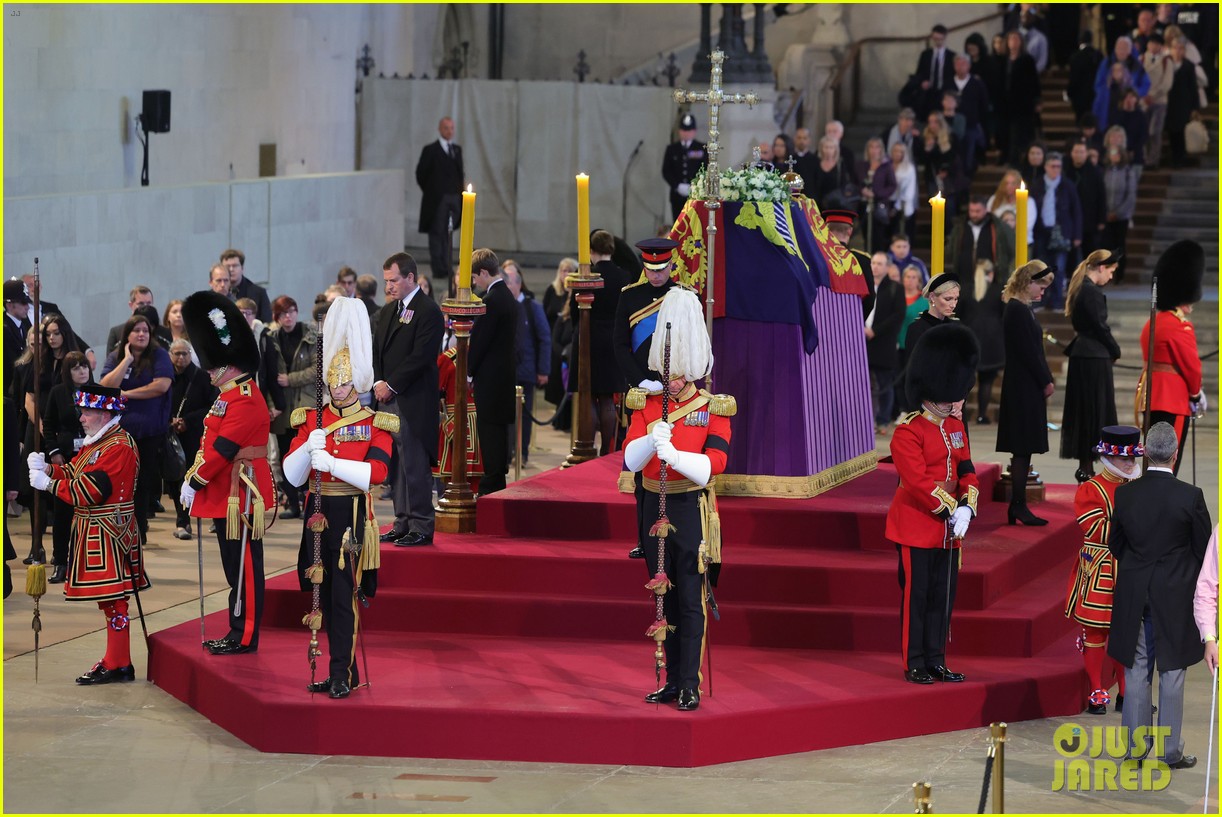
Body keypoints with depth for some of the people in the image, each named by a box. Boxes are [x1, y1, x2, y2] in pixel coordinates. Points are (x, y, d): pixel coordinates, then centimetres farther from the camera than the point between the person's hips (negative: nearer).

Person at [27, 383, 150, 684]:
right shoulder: (96, 442, 15)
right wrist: (46, 467, -4)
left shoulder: (119, 447, -18)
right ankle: (116, 661, 19)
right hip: (94, 532, 10)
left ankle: (118, 666, -2)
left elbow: (88, 490, -22)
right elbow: (73, 474, 15)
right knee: (108, 598, 13)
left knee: (113, 597, -6)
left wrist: (47, 483, -16)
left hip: (108, 533, -10)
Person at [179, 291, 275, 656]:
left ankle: (245, 636, -1)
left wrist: (195, 482, -16)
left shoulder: (245, 401, -17)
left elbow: (222, 448, -21)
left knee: (243, 567, -4)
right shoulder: (230, 396, 16)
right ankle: (239, 632, 19)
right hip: (227, 494, 10)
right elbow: (210, 443, 18)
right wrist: (193, 478, 8)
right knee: (235, 566, 14)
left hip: (241, 496, -10)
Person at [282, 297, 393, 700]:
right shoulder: (310, 420, 9)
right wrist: (309, 448, -17)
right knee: (327, 596, 8)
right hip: (319, 514, 4)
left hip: (352, 517, -4)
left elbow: (377, 473, -16)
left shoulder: (375, 425, -1)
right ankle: (344, 673, 16)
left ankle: (341, 675, -6)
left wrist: (332, 463, -25)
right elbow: (291, 476, 2)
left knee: (345, 595, -8)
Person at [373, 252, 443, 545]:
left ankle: (421, 526, -3)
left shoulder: (428, 311, -9)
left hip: (414, 402, -8)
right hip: (389, 399, 8)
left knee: (415, 466, -7)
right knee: (397, 465, 9)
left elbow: (420, 357, -15)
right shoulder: (387, 311, 18)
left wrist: (391, 385, -13)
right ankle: (403, 523, 15)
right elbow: (376, 351, 18)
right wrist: (378, 383, 1)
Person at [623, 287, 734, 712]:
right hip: (654, 507, 4)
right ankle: (673, 681, 17)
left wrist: (673, 453, -30)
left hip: (691, 510, -4)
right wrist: (652, 439, -26)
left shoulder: (713, 409, -3)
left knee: (689, 600, -4)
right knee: (665, 597, 10)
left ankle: (690, 685, -1)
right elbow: (630, 459, -5)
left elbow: (713, 463, -15)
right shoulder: (645, 405, 6)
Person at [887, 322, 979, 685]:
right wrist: (950, 510, -18)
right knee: (916, 595, 0)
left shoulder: (955, 427, 10)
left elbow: (966, 471, 10)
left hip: (949, 528, 7)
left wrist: (966, 508, -6)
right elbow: (918, 480, -20)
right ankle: (914, 664, 7)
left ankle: (936, 661, 18)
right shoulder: (908, 432, -14)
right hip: (917, 528, -7)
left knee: (943, 596, 10)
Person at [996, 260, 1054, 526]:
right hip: (1024, 390, -10)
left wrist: (1046, 380, 9)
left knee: (1022, 449, 11)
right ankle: (1018, 506, -2)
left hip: (1027, 388, 10)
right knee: (1022, 449, -6)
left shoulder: (1022, 309, 15)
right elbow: (1029, 352, -18)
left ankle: (1017, 507, 14)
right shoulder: (1018, 311, -16)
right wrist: (1046, 382, -11)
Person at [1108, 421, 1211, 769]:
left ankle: (1135, 749, 14)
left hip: (1134, 597, 3)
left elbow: (1115, 544, 5)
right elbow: (1203, 548, -6)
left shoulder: (1124, 494, -6)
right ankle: (1170, 752, 9)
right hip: (1176, 597, -2)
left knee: (1136, 673, 11)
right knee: (1171, 673, 5)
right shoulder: (1190, 496, -14)